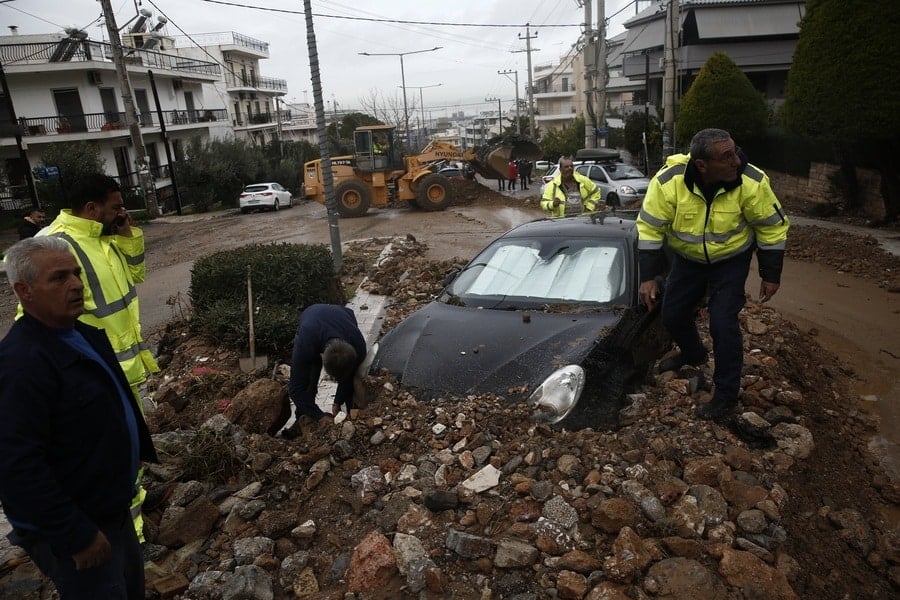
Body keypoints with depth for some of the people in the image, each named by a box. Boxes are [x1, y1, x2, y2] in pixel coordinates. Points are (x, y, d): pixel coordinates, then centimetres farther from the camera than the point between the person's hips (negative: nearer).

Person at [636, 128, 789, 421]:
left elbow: (772, 227, -13)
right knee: (673, 315, 12)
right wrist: (648, 277, -19)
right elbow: (650, 228, -18)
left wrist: (771, 275, -8)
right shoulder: (668, 182, -29)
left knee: (723, 324, -12)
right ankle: (693, 353, 46)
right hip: (687, 259, 3)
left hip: (731, 260, -2)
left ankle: (726, 394, 7)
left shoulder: (752, 181, -28)